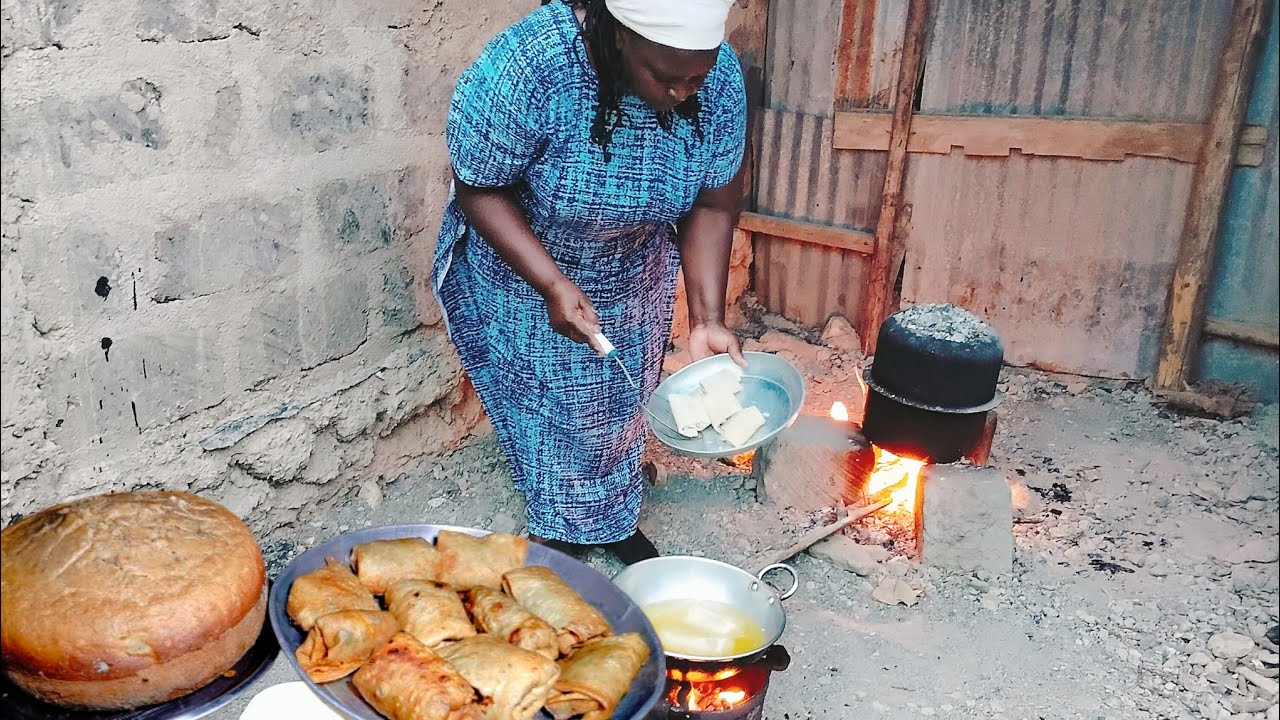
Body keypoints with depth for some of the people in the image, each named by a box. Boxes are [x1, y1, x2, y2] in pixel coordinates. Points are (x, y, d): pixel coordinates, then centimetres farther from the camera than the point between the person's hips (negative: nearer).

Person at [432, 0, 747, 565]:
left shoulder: (718, 78, -23)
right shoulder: (525, 68, -35)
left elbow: (712, 206, -13)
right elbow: (480, 188, -23)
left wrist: (707, 321, -21)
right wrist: (555, 287, -31)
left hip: (635, 278, 4)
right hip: (522, 272, -3)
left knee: (621, 405, 18)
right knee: (550, 409, 9)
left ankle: (615, 521, 43)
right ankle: (560, 533, 36)